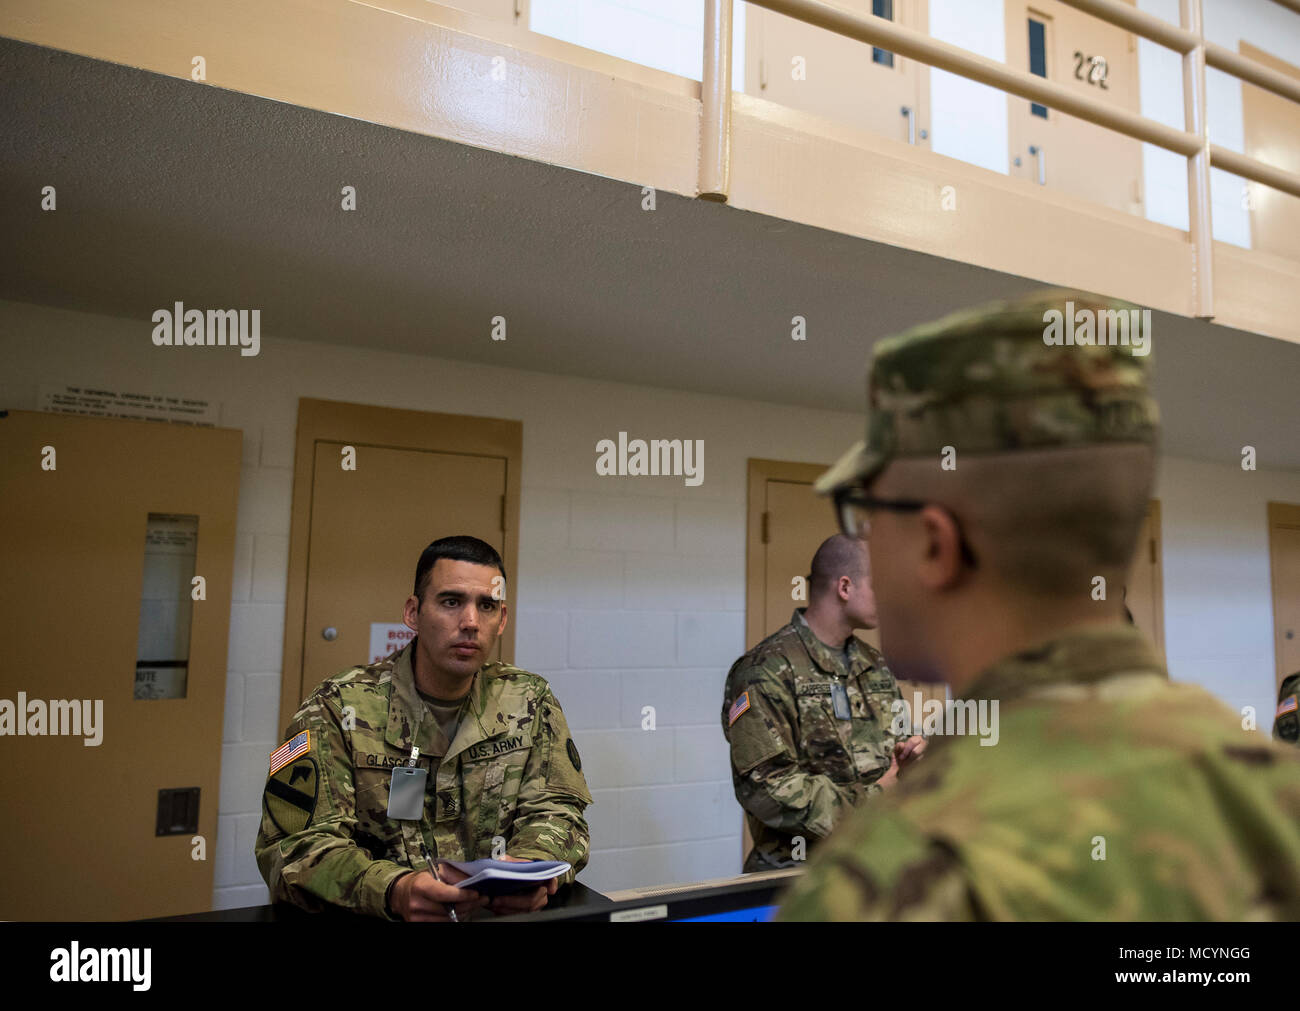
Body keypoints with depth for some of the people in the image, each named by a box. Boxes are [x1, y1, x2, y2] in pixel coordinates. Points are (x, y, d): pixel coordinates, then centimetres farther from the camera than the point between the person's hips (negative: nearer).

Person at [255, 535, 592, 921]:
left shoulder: (530, 703, 3)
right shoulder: (338, 709, -6)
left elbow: (554, 810, 2)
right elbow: (295, 845, -11)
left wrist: (533, 867, -21)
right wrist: (394, 891, -30)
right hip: (373, 922, -1)